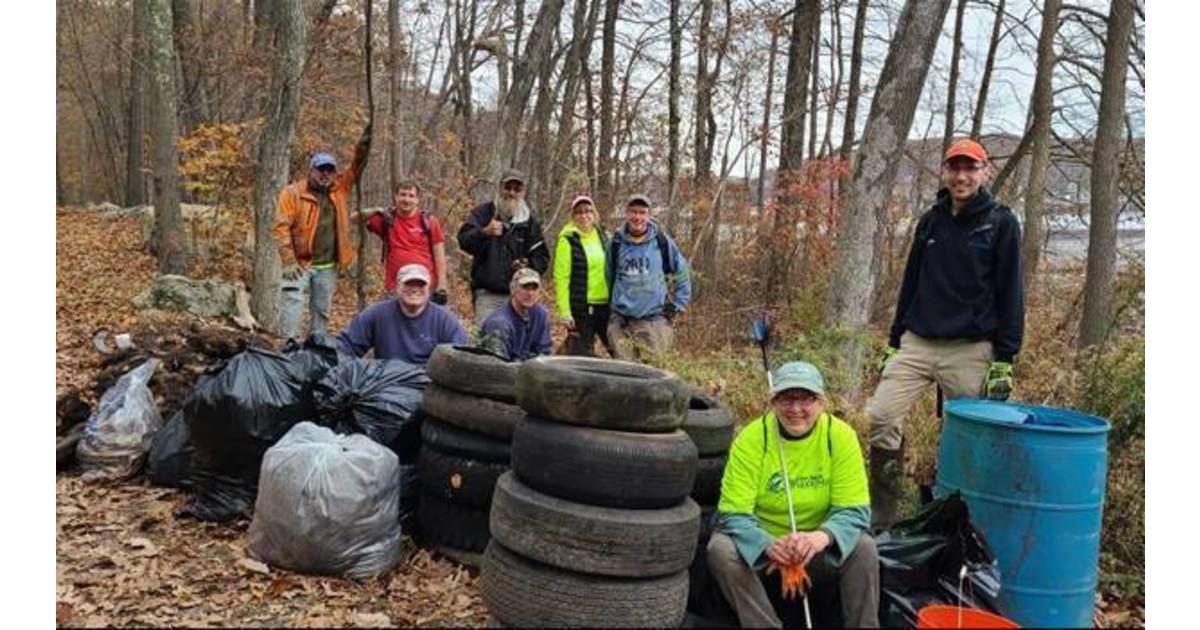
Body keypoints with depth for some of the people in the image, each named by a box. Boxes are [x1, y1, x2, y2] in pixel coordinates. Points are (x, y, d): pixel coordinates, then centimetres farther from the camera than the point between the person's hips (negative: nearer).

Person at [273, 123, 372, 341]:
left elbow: (356, 166, 13)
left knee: (322, 311, 11)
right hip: (300, 265, -4)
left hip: (328, 267, 5)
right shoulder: (293, 193, -3)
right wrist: (289, 262, -16)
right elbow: (281, 227, -9)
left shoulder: (340, 189, 11)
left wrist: (365, 140, -2)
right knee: (292, 304, -12)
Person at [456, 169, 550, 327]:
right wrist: (484, 233, -31)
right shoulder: (483, 212, 5)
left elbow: (542, 257, 12)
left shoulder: (529, 220, 13)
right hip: (487, 293, -3)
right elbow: (464, 240, -11)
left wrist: (528, 265, -11)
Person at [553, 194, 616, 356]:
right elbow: (561, 279, -9)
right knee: (581, 355, 2)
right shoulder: (567, 240, -5)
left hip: (606, 305, 5)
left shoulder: (603, 237, 10)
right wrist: (565, 312, -14)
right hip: (581, 308, -5)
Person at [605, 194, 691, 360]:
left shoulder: (662, 242, 0)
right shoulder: (616, 243, 3)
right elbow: (608, 276, 16)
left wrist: (677, 305, 5)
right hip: (621, 319, 1)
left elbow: (682, 274, 10)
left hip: (655, 319, -1)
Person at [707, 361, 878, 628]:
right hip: (761, 545, 0)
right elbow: (734, 513, -19)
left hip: (819, 551, 1)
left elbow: (854, 509, -15)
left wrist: (822, 536, -37)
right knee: (721, 549, -28)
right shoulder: (750, 439, -17)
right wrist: (767, 546, -40)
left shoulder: (841, 436, -13)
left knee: (863, 549, -26)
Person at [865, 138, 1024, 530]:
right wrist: (894, 342, 14)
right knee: (880, 417, -8)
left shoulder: (1001, 223, 0)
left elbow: (1010, 295, -3)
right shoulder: (931, 221, 13)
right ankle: (881, 516, 4)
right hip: (917, 344, 4)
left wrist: (1004, 361, -9)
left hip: (971, 351, -3)